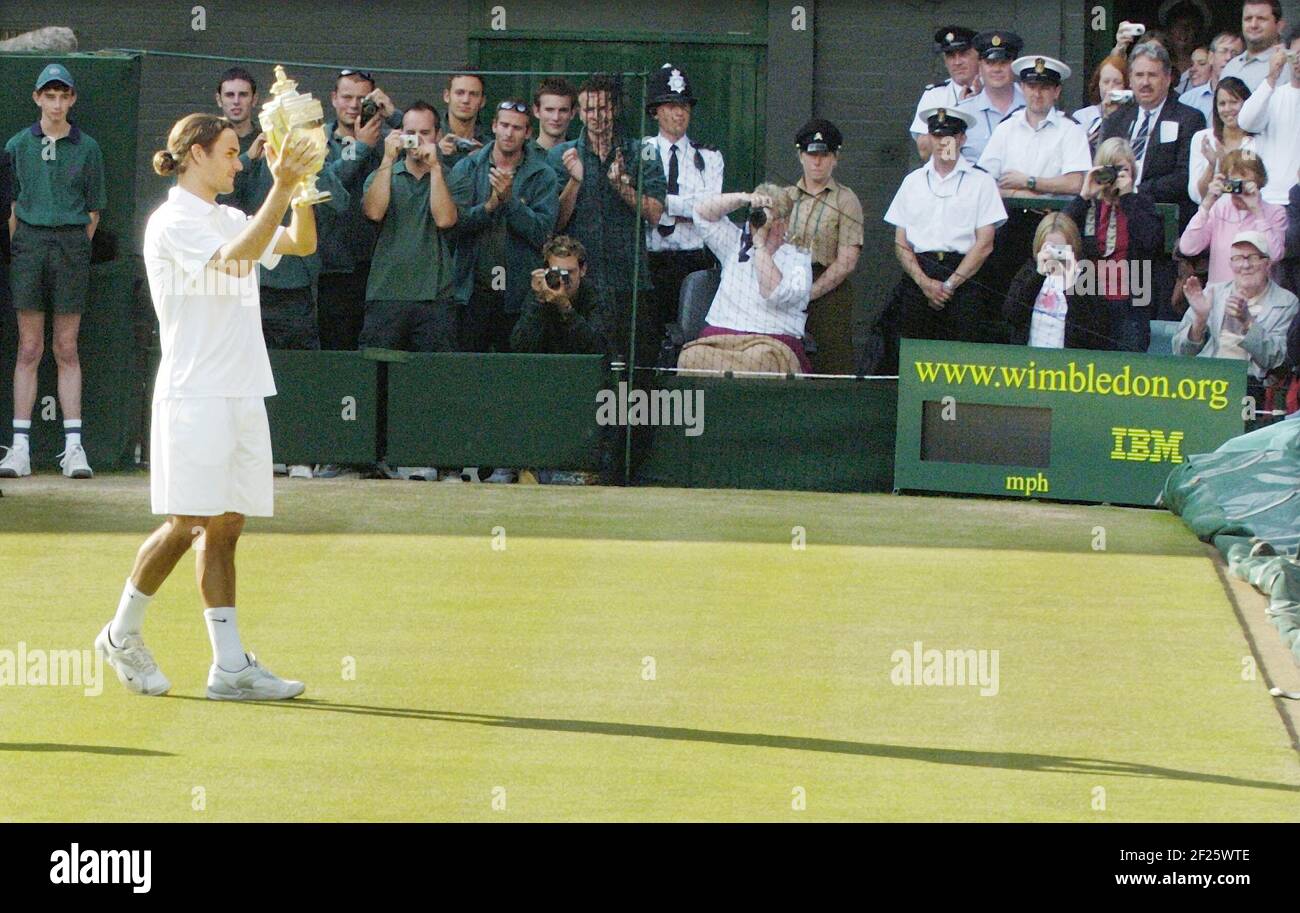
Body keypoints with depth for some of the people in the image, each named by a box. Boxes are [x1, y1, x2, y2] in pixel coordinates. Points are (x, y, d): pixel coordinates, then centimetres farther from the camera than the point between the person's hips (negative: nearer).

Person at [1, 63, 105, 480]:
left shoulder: (87, 148, 5)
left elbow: (93, 211, 8)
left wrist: (76, 249, 2)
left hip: (72, 243, -1)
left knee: (67, 349, 0)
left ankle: (73, 446, 1)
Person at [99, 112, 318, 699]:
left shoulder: (230, 220, 17)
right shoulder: (172, 222, -8)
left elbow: (301, 244, 14)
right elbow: (232, 261, -23)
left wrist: (301, 186, -1)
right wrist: (280, 189, -25)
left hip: (242, 395, 8)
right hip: (194, 393, -8)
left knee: (224, 527, 4)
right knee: (187, 523, -8)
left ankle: (230, 666, 0)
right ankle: (122, 635, 10)